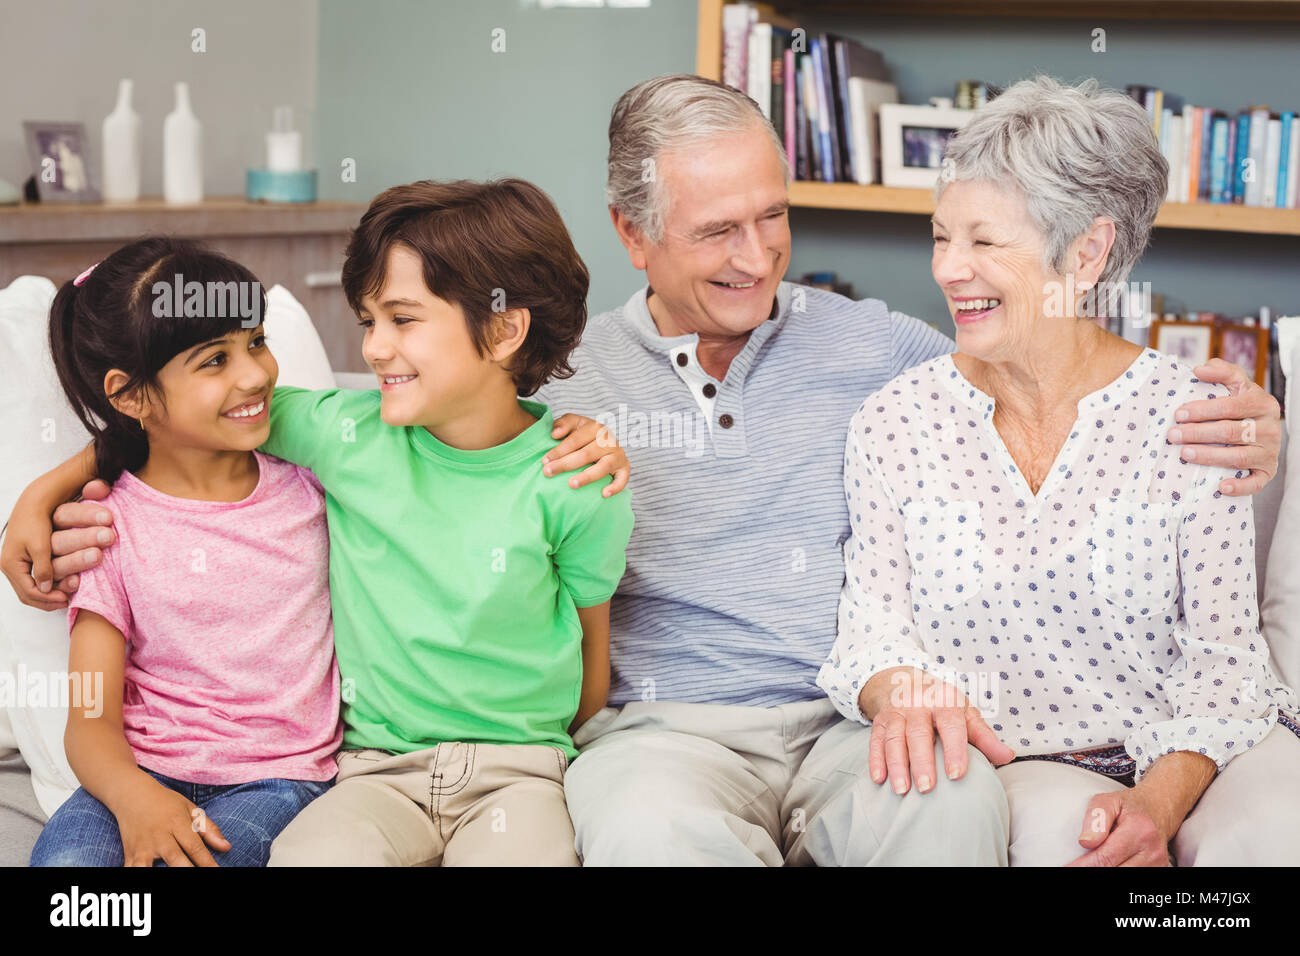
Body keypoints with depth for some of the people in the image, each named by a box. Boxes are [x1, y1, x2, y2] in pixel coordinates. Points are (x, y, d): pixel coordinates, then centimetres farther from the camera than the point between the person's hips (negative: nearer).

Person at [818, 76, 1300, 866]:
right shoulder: (894, 423, 1)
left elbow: (1222, 654, -6)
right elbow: (874, 623, 1)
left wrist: (1159, 800, -22)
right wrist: (898, 689, -24)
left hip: (1191, 746, 0)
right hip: (1018, 757, 0)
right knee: (1056, 824, -35)